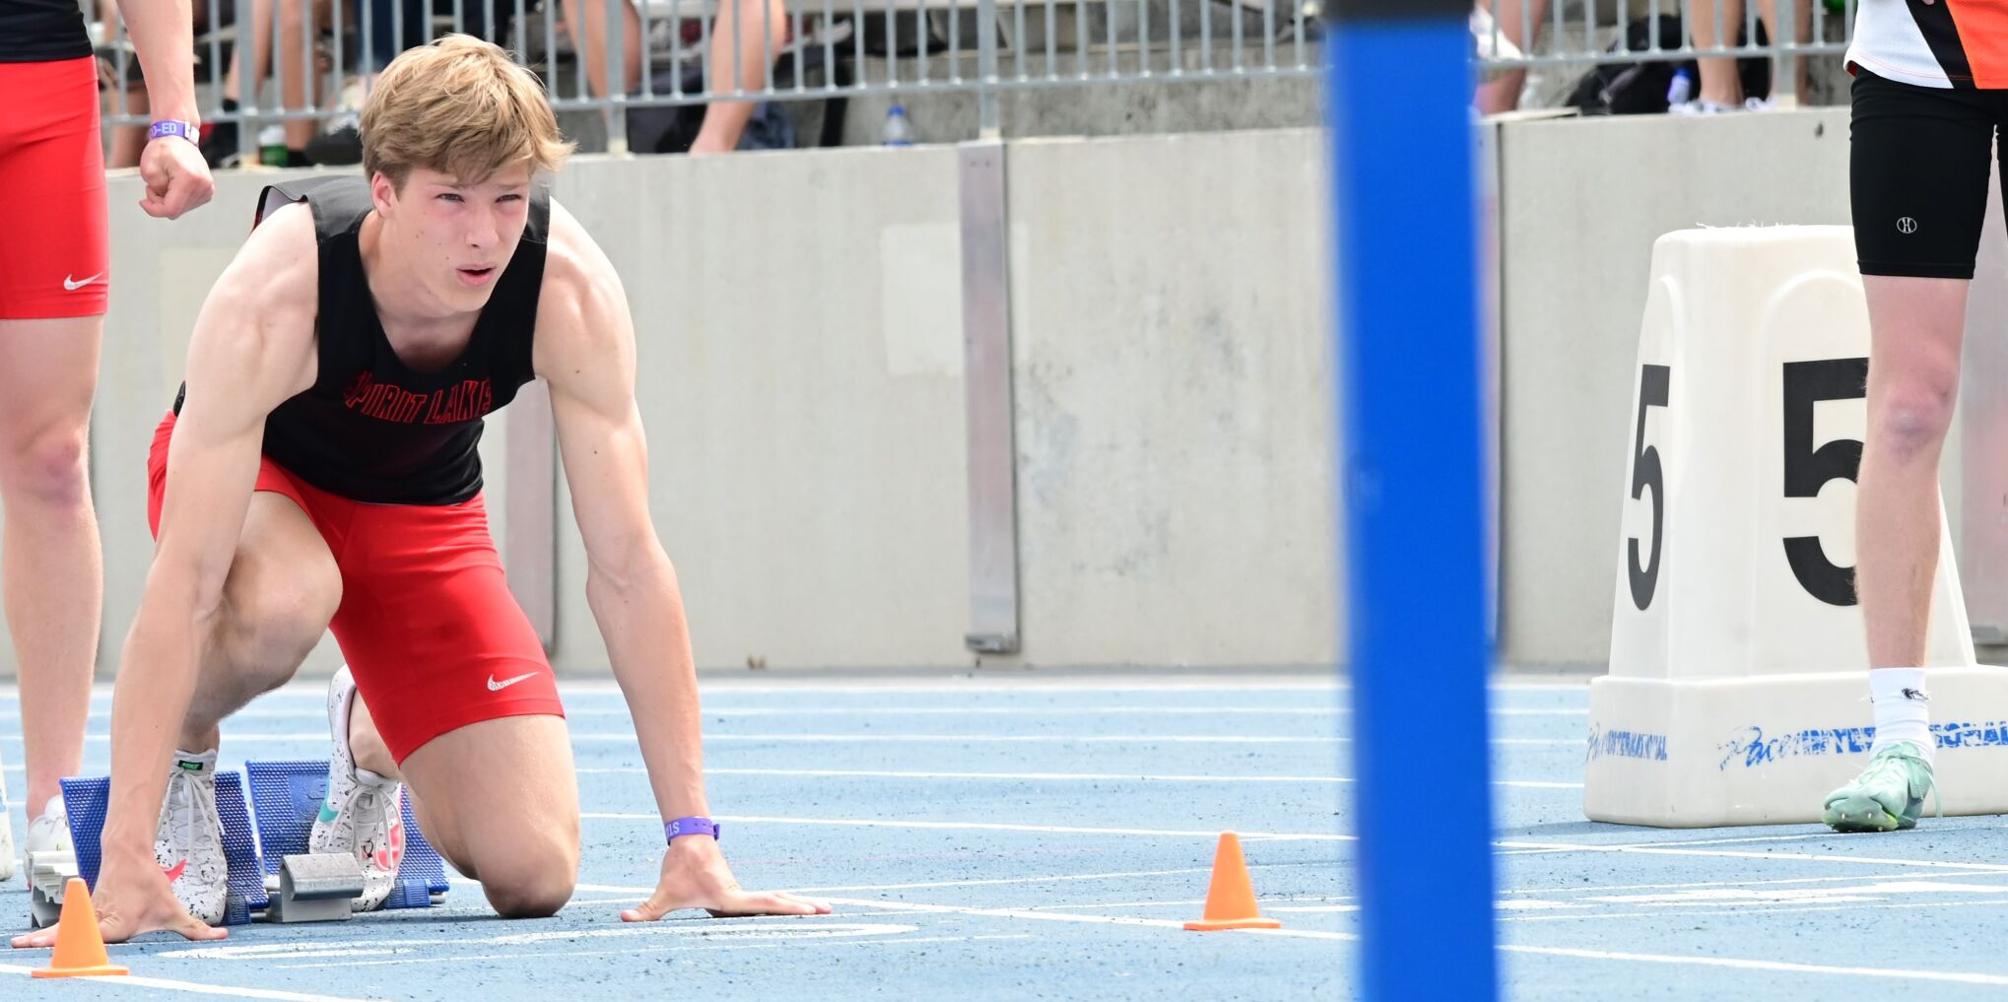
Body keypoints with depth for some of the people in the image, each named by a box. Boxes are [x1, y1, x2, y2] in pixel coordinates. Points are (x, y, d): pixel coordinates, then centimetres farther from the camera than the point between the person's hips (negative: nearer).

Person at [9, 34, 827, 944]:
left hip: (422, 507, 3)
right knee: (284, 601, -41)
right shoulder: (274, 297, -38)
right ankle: (182, 755, -5)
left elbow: (626, 563, -25)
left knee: (533, 876, -10)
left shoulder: (571, 292, -30)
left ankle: (372, 740, 25)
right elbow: (185, 579, -40)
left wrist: (692, 841, -29)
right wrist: (125, 867, -44)